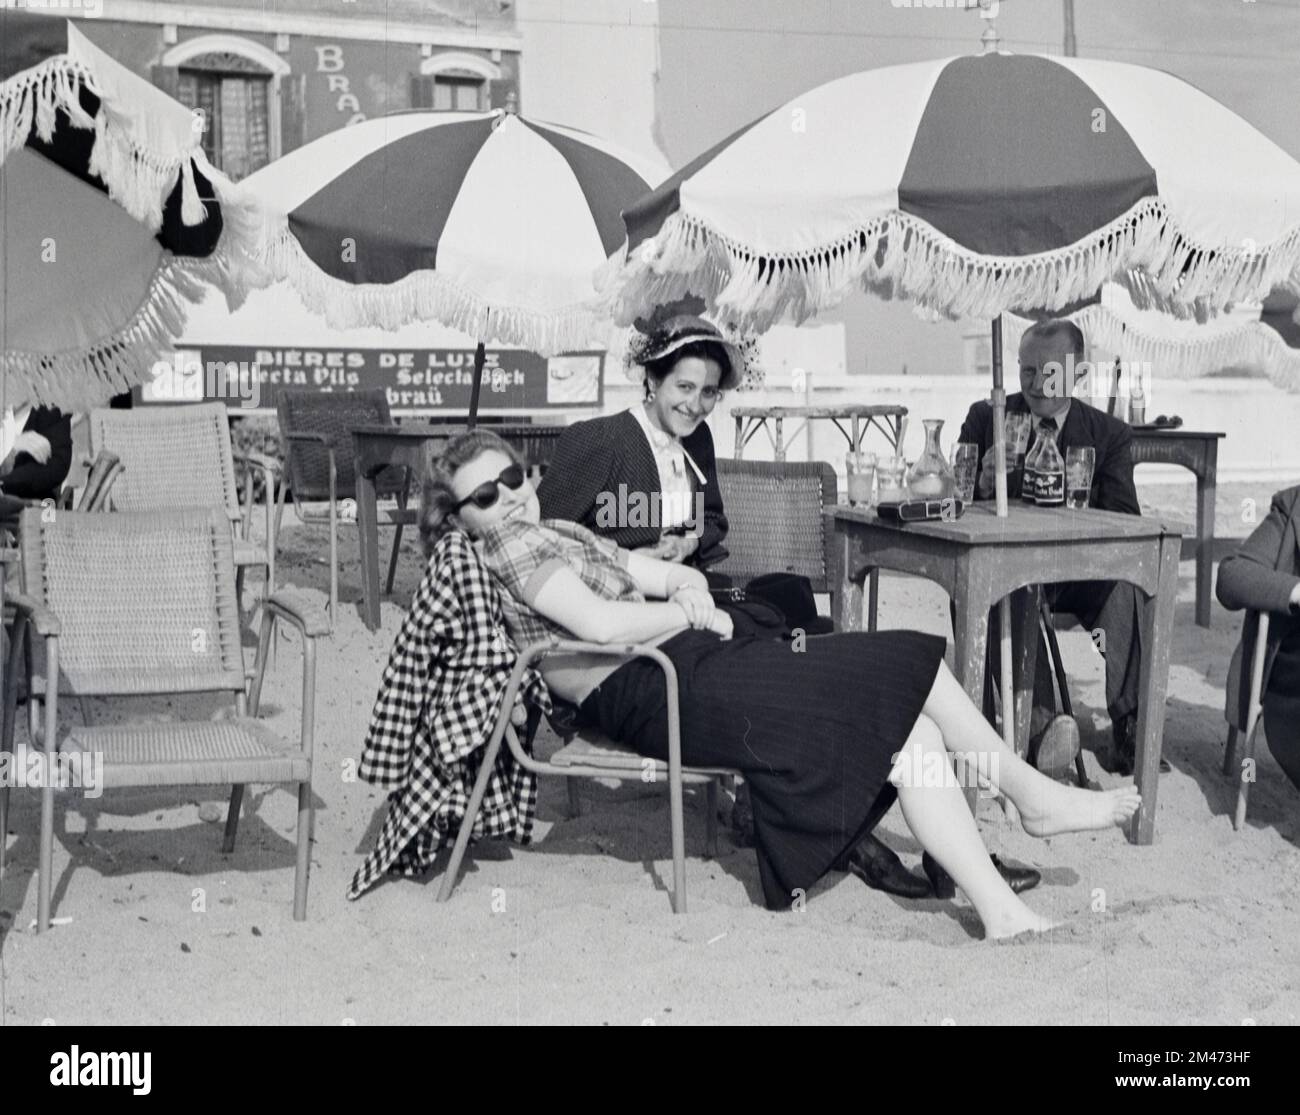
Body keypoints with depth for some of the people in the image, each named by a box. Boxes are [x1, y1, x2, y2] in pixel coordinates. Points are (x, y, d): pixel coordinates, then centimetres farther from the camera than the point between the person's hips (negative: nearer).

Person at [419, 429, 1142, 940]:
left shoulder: (555, 533, 24)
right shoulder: (507, 544, -5)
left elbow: (681, 577, 22)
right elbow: (600, 623, -20)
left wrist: (689, 592, -2)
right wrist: (690, 614, -5)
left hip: (686, 662, 10)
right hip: (653, 694, -10)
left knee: (912, 664, -1)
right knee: (907, 726, -18)